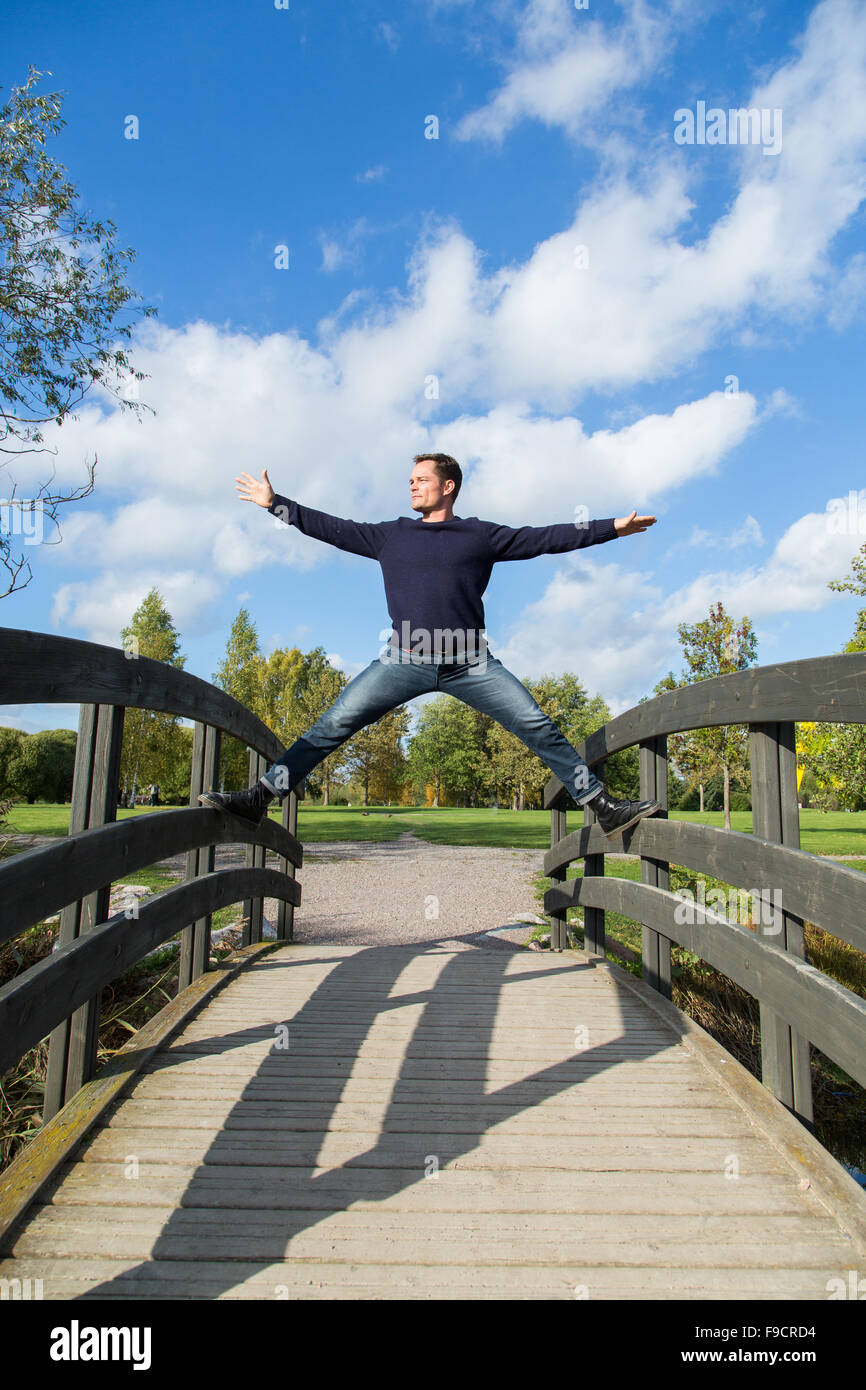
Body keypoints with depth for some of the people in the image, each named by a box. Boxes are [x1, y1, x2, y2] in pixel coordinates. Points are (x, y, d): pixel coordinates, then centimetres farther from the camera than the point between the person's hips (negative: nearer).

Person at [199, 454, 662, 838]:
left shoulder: (482, 535, 11)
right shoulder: (390, 535, 17)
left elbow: (546, 538, 9)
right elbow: (331, 528, 22)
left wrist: (613, 527, 6)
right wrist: (274, 503, 23)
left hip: (471, 663, -1)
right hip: (405, 661, 1)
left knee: (538, 727, -8)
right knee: (333, 725, -9)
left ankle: (605, 807, 2)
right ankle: (259, 799, -3)